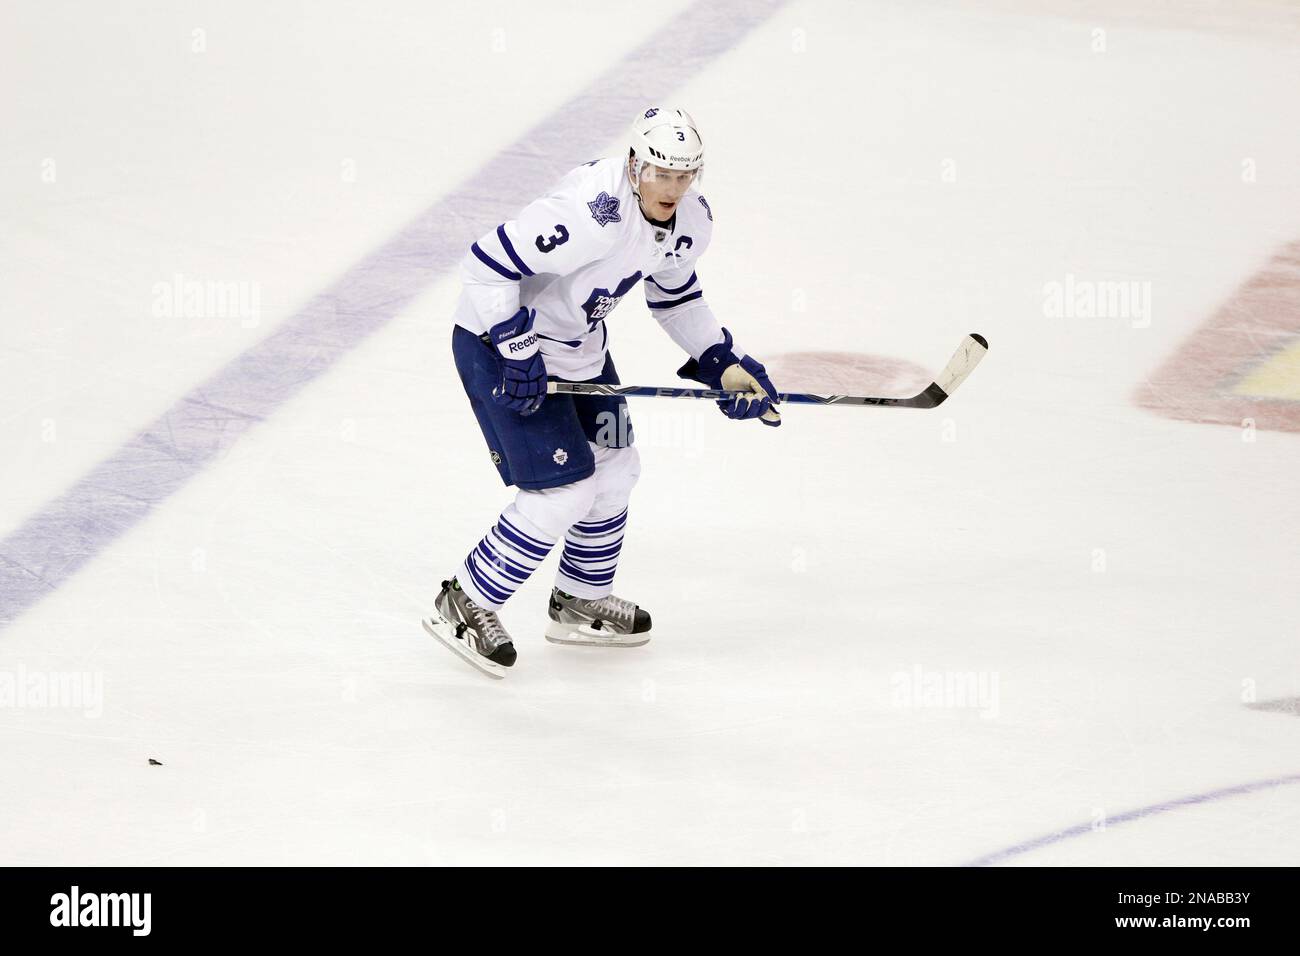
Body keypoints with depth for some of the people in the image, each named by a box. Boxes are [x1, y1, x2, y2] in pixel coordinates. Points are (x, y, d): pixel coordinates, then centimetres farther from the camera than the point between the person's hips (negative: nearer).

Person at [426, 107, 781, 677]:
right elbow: (487, 266, -33)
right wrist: (518, 352, -30)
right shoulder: (592, 211, -34)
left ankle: (580, 604, 38)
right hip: (498, 344, -9)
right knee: (565, 492, -10)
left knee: (614, 473, 16)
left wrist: (723, 363, 4)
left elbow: (674, 294, 14)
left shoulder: (692, 221, -6)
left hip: (580, 346, 9)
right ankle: (463, 605, 6)